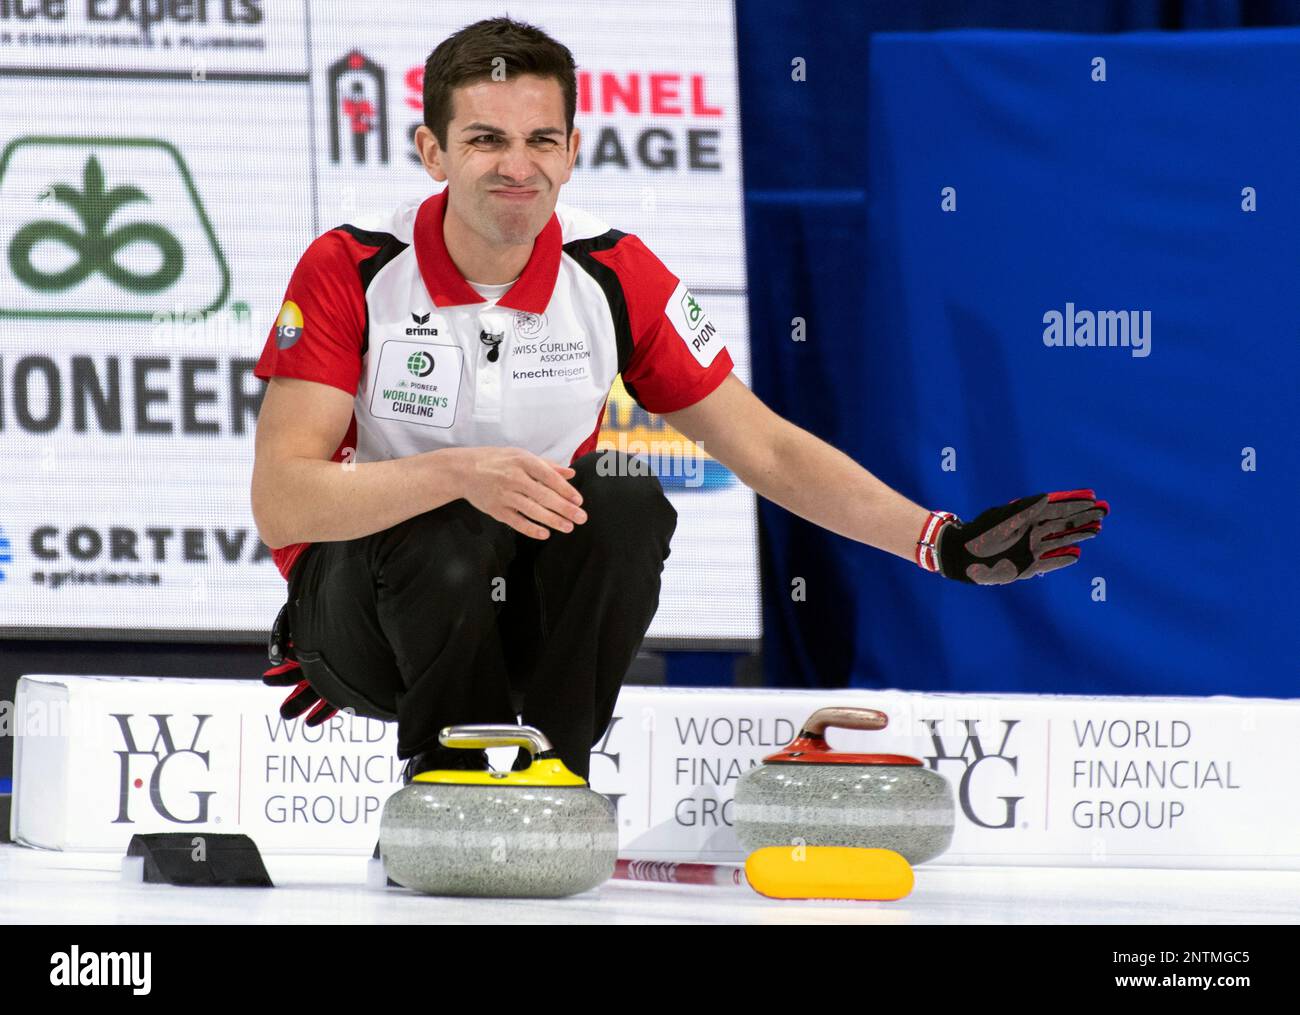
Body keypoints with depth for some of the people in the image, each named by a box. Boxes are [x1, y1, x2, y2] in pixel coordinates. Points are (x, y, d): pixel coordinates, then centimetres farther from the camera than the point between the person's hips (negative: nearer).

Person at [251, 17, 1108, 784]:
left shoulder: (617, 277, -8)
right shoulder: (352, 270, -17)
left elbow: (766, 449, -2)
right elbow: (281, 502, -22)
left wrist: (942, 544, -12)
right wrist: (457, 474, -37)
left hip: (533, 606, 3)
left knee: (626, 503, -26)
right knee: (450, 540, -35)